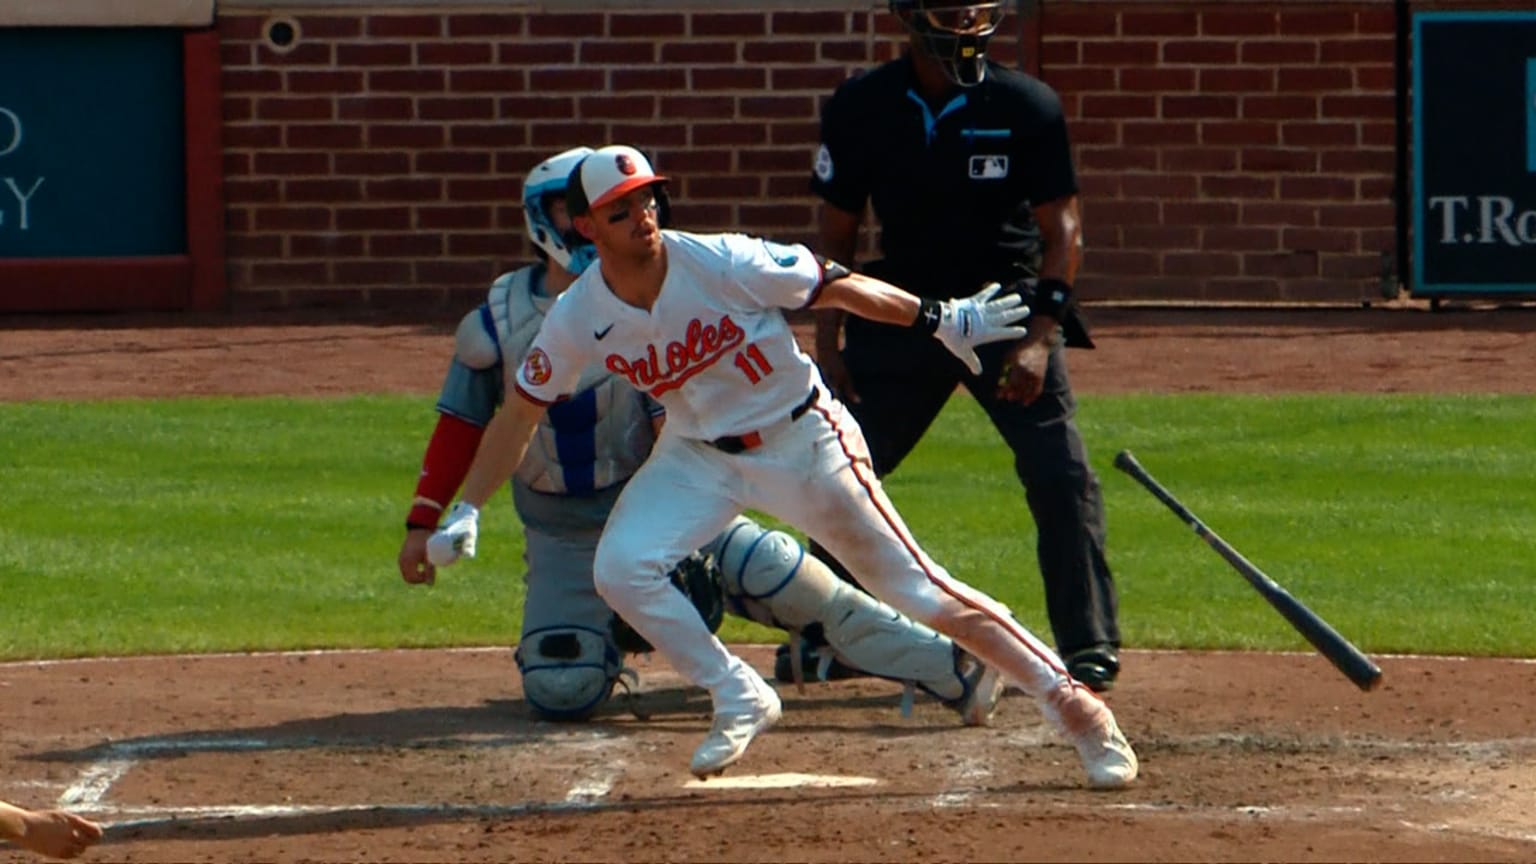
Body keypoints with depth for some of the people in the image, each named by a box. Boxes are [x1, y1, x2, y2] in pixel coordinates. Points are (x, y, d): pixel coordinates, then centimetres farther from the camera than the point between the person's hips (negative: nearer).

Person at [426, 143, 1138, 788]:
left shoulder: (722, 264, -24)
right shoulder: (577, 318, -13)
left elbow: (836, 288, -16)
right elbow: (520, 416, -2)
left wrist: (939, 320, -19)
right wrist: (465, 513, -6)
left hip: (804, 442, -4)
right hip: (698, 456, 4)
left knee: (914, 588, -5)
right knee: (620, 569, -18)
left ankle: (1065, 696, 4)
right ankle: (739, 701, 2)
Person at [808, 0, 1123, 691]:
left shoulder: (1027, 107, -9)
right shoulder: (860, 109, -3)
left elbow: (1061, 226, -9)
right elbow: (836, 236, 4)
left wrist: (1041, 335, -20)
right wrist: (828, 347, -2)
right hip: (903, 315, 2)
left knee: (1061, 477, -13)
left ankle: (1089, 646, -4)